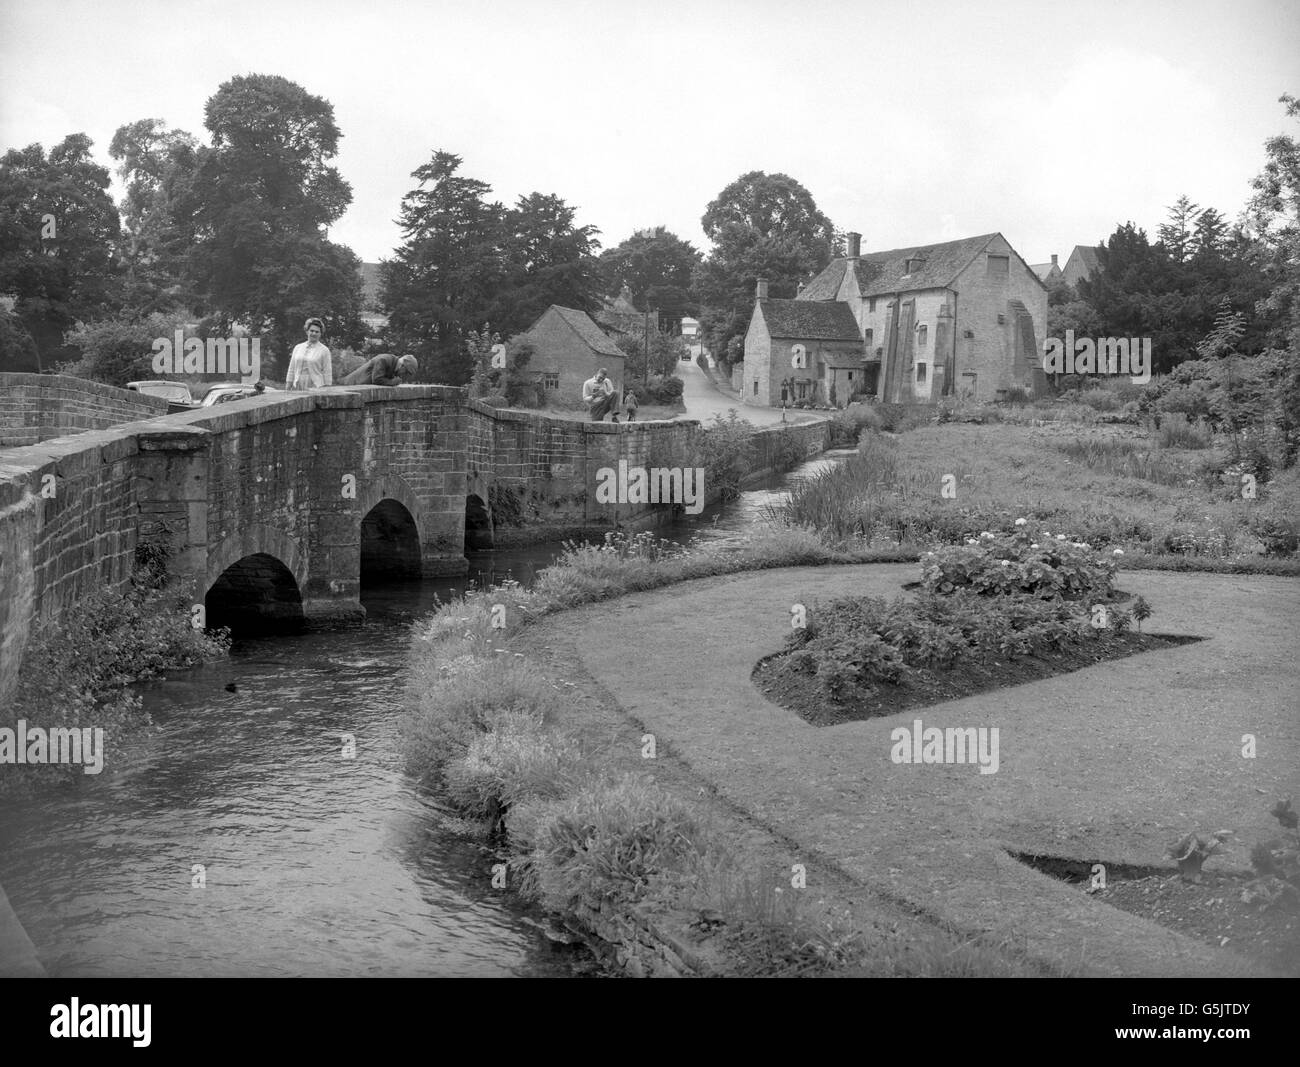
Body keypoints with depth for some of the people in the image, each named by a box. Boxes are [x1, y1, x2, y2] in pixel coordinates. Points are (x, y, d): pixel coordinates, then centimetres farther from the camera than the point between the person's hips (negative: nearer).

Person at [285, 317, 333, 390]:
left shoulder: (324, 350, 4)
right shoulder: (297, 348, 15)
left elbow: (327, 373, 1)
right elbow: (291, 370, 17)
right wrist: (287, 390, 11)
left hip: (315, 389, -3)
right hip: (297, 389, 3)